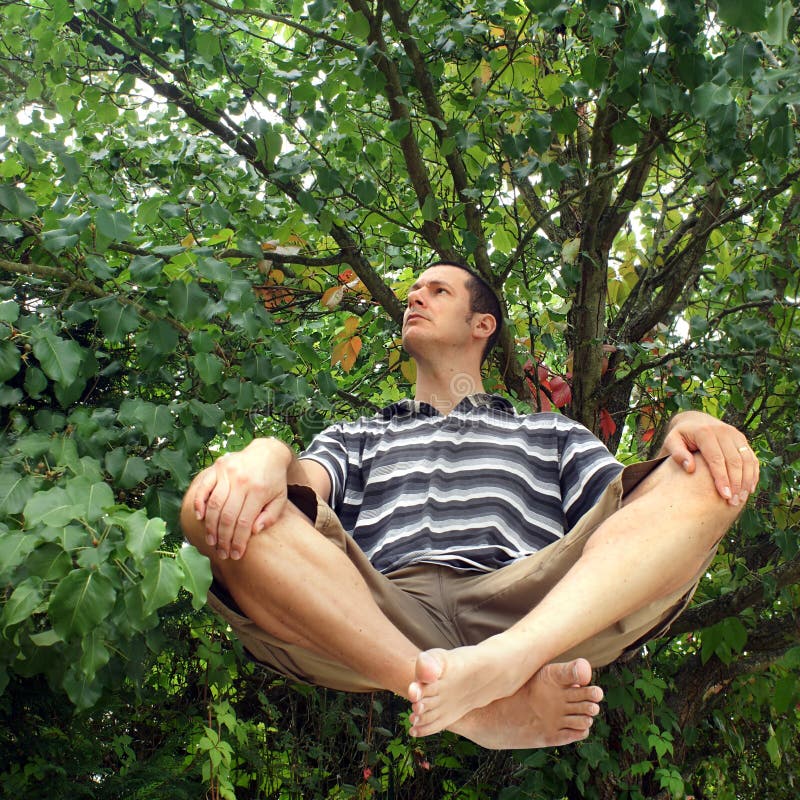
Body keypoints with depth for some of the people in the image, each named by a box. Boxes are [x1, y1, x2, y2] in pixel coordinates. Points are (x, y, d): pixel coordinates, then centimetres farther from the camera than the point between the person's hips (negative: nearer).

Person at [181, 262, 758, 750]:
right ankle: (489, 705, -35)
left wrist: (686, 427, -5)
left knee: (708, 476, -17)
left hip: (539, 618, 0)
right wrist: (268, 456, -13)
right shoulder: (358, 439, 36)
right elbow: (304, 485, 13)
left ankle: (503, 665, -40)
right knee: (222, 508, -25)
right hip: (378, 621, 0)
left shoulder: (550, 434, 36)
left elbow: (631, 506, 18)